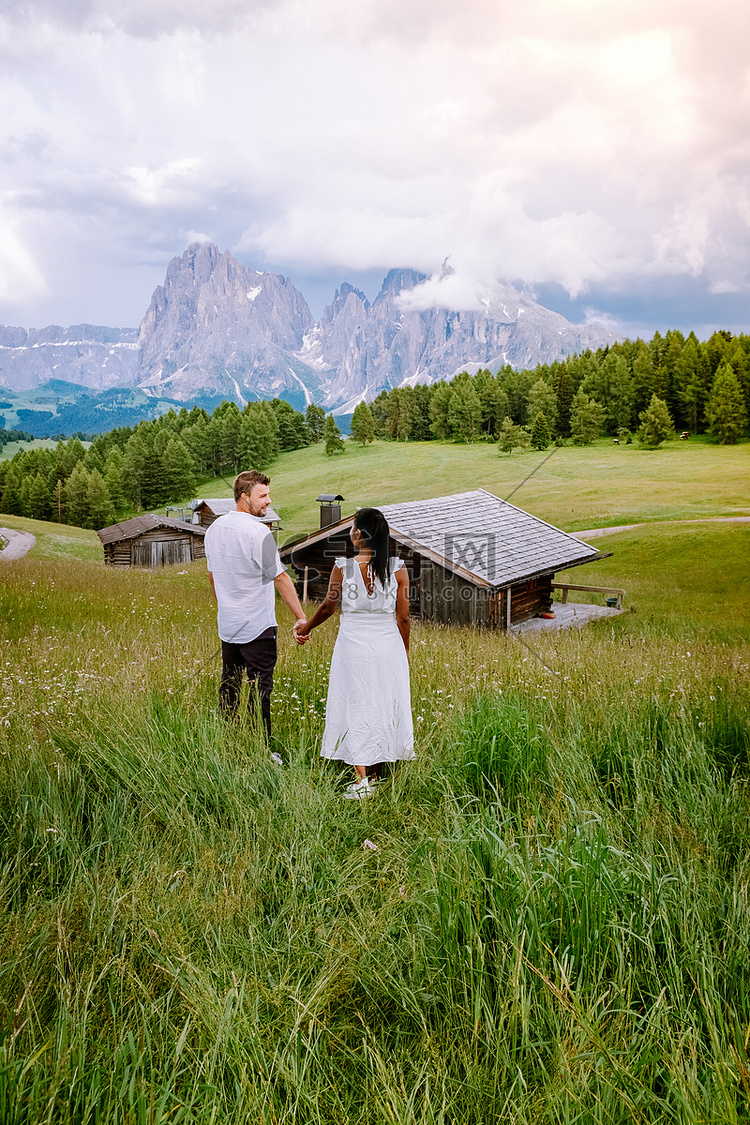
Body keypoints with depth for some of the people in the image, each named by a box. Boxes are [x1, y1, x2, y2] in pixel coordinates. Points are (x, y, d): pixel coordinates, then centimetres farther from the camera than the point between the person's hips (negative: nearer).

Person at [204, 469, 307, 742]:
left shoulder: (214, 528, 8)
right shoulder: (257, 532, -17)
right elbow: (280, 577, -17)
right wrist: (300, 617, -14)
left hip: (227, 624, 8)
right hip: (257, 625, -8)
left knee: (228, 687, 16)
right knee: (259, 689, -1)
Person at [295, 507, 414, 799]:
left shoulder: (343, 567, -10)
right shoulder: (398, 569, -6)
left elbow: (328, 607, 3)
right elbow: (403, 616, -1)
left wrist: (306, 627, 22)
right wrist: (405, 650, 15)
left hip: (353, 644, -2)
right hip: (389, 644, 2)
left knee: (356, 707, 6)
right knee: (388, 705, 15)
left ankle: (361, 778, 4)